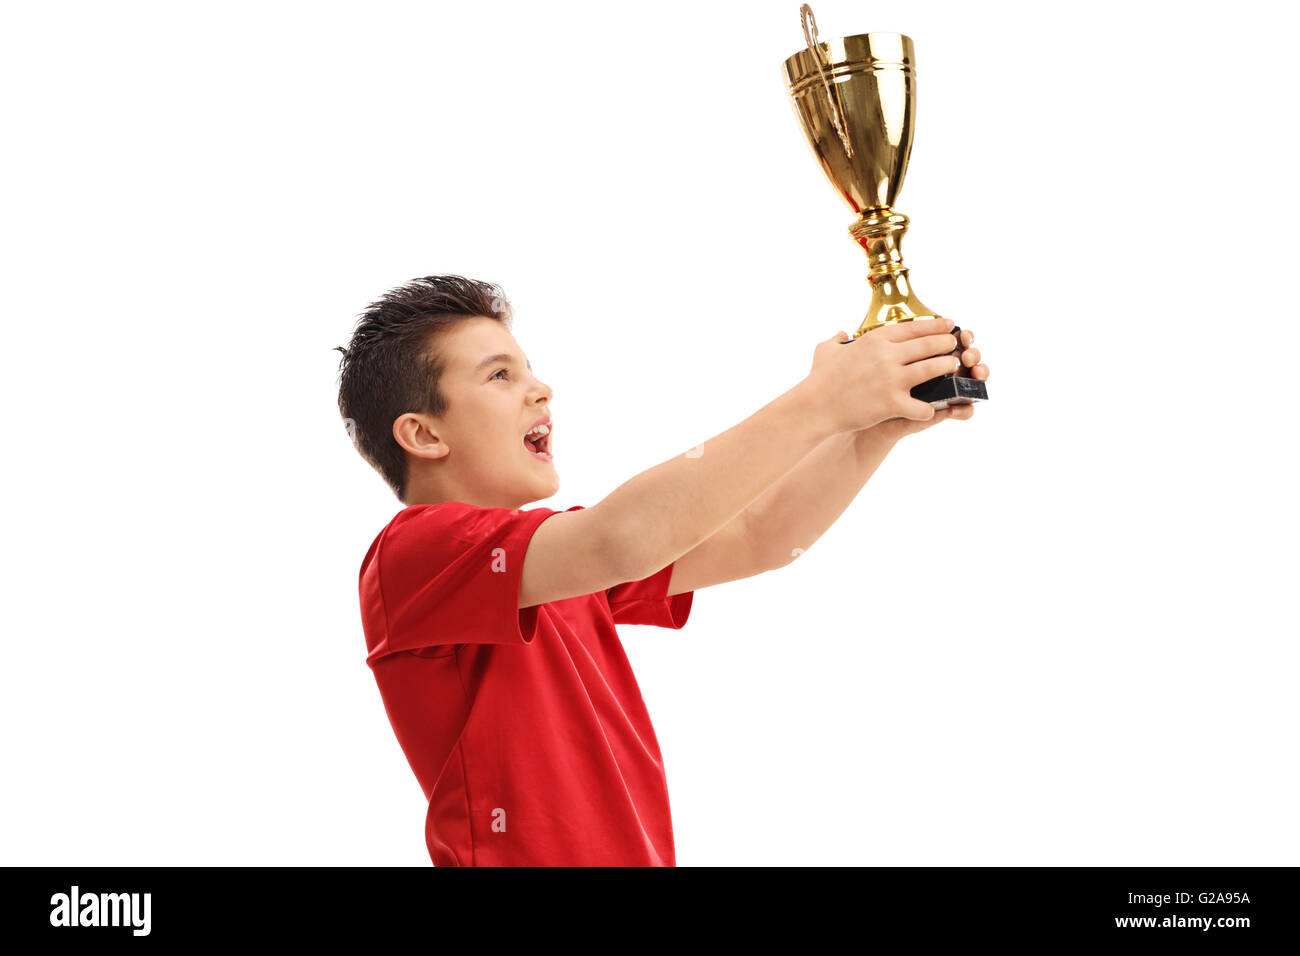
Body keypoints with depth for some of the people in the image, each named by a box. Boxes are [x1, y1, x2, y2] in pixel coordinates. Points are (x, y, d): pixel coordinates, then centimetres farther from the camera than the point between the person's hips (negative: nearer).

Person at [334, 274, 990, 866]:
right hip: (522, 856, -6)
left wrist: (885, 421, -4)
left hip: (643, 853, 6)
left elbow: (756, 539, 9)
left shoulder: (558, 552, 14)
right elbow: (620, 541, -24)